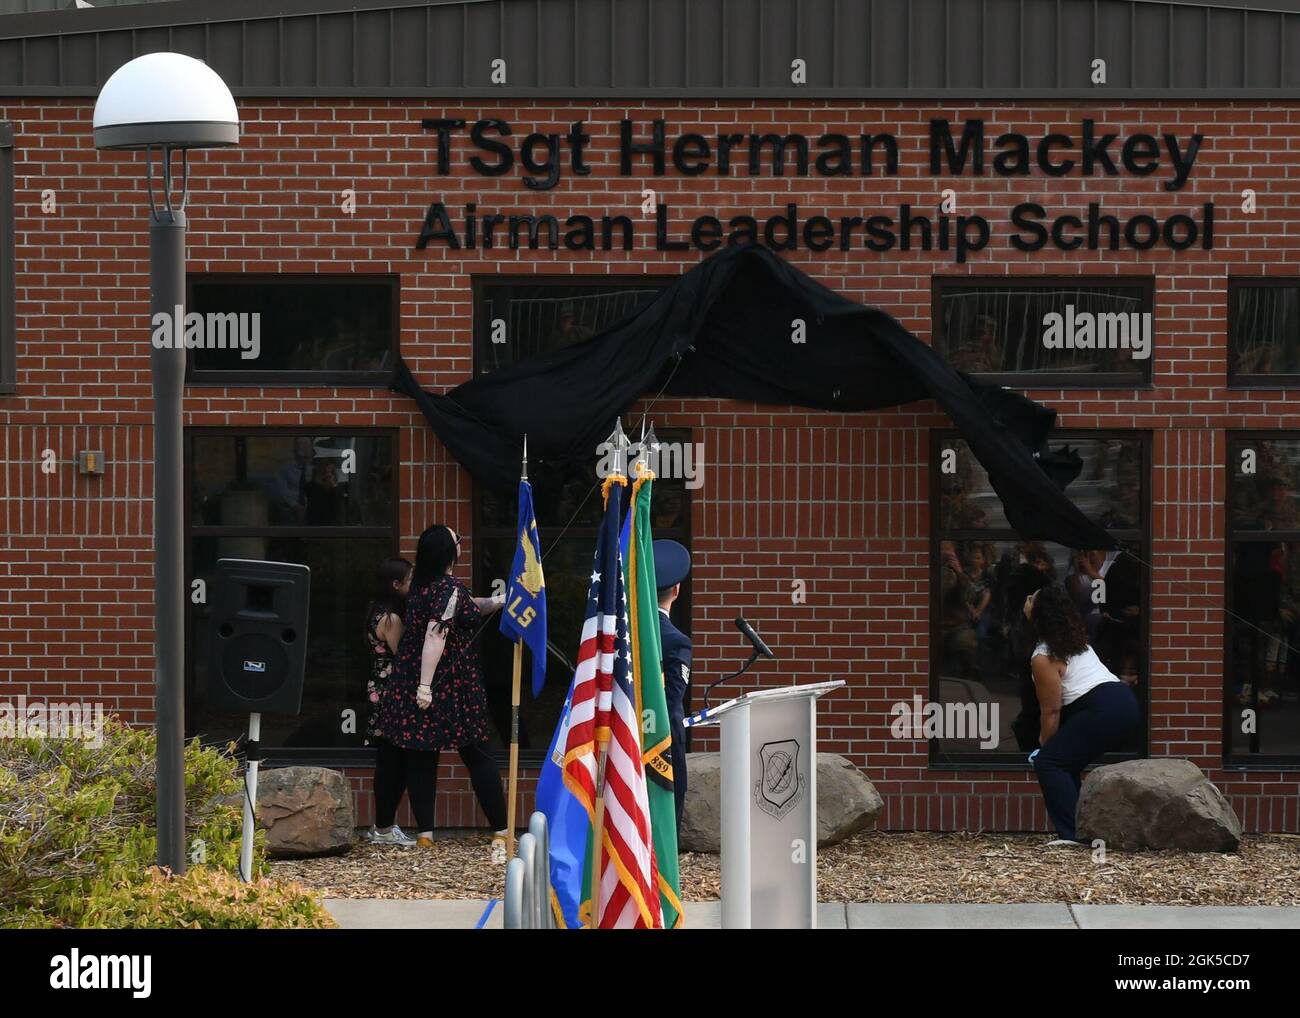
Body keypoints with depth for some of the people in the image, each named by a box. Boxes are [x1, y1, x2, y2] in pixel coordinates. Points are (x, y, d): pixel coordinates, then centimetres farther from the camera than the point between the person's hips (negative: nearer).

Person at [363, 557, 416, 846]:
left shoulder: (377, 612, 13)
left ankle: (383, 825, 17)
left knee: (390, 762, 13)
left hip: (378, 690, 10)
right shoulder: (391, 619, -17)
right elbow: (403, 660, -16)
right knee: (392, 762, -4)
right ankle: (384, 828, 0)